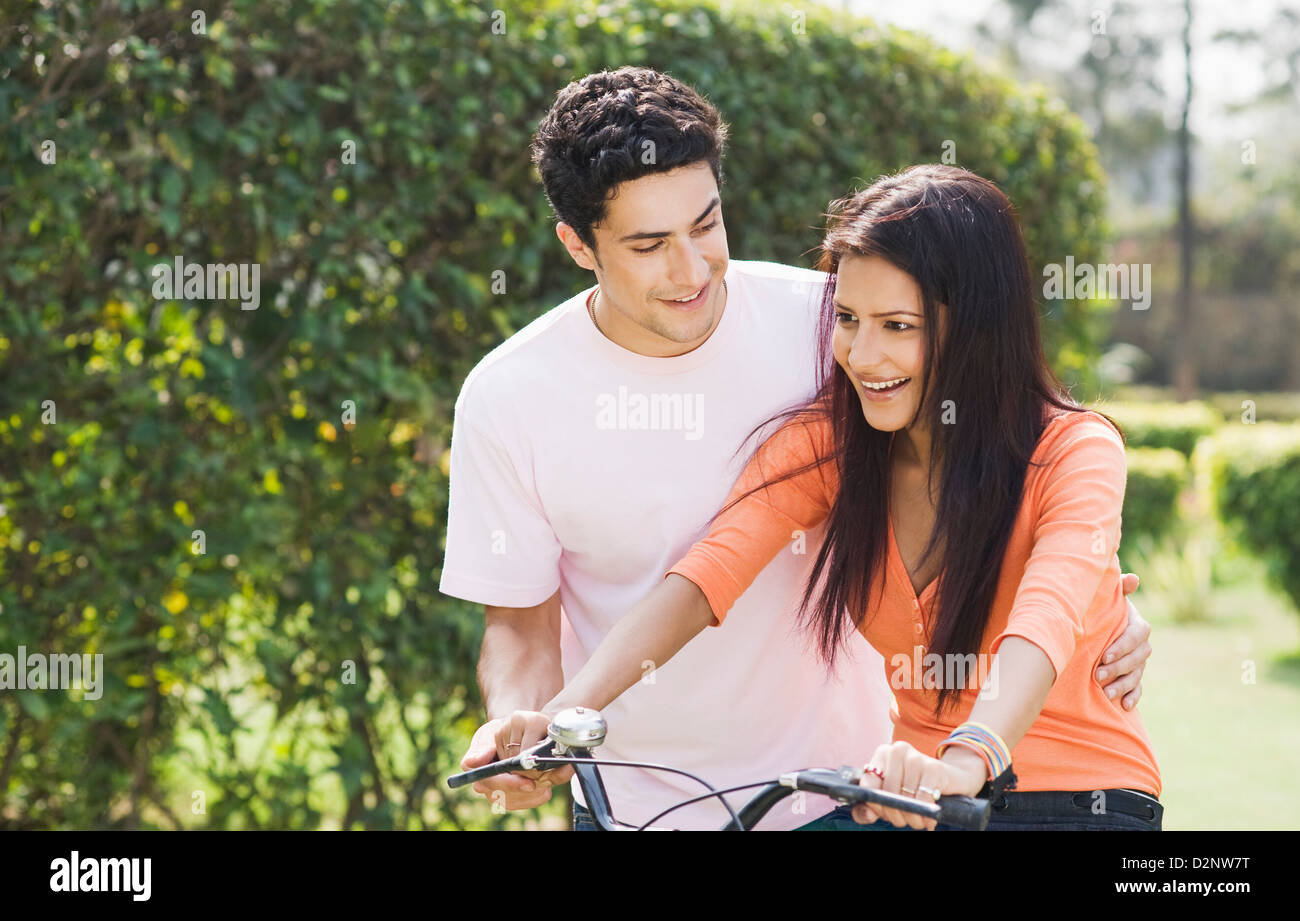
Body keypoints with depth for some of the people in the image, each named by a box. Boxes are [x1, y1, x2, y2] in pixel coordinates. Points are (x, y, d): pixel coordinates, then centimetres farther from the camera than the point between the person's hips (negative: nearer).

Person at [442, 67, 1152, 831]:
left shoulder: (826, 321, -13)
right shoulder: (507, 399, -13)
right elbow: (521, 622, -5)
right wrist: (517, 724, -25)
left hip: (841, 779, 1)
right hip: (635, 801, 0)